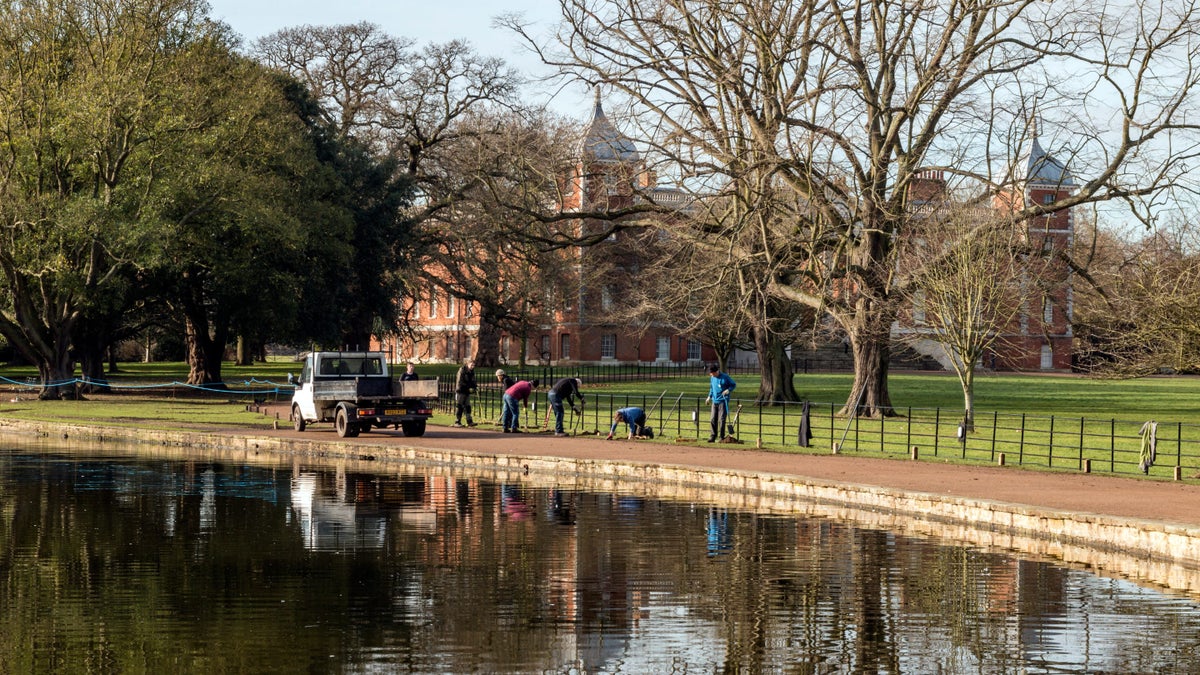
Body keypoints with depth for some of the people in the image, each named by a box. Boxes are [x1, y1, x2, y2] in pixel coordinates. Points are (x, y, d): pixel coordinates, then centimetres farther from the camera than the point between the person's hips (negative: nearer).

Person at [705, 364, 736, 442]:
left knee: (721, 419, -9)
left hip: (723, 401, -6)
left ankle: (721, 437, -3)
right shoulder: (712, 378, 10)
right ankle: (713, 436, 15)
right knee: (712, 419, 5)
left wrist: (728, 390, -17)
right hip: (715, 401, 6)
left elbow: (734, 384, -1)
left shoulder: (725, 377, -8)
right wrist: (710, 396, 14)